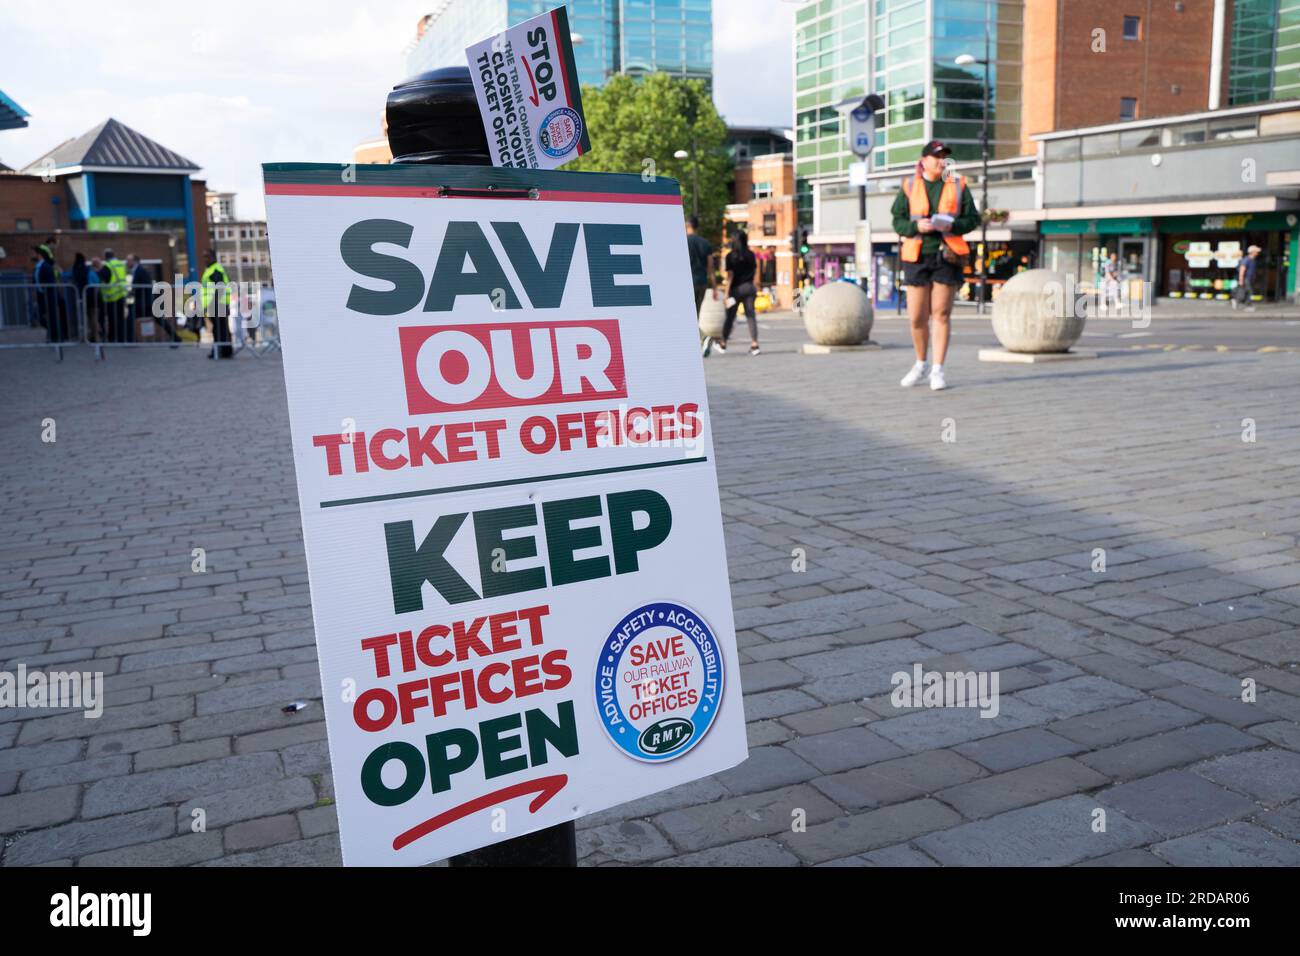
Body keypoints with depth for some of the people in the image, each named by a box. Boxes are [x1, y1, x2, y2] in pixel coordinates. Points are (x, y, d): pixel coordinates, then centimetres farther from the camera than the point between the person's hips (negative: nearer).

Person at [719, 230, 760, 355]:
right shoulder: (751, 255, 3)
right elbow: (754, 271, 8)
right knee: (751, 316, 0)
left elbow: (730, 275, -11)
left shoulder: (730, 256, -7)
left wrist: (727, 294, -11)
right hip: (749, 287, 3)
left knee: (730, 317, 7)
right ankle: (754, 344, -7)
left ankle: (723, 344, 19)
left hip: (736, 288, -3)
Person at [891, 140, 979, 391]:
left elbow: (972, 218, 7)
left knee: (941, 314, -2)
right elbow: (898, 221, 5)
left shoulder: (957, 185, 7)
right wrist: (916, 226, -15)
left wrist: (952, 225, -12)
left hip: (947, 256, 0)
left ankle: (938, 371, 5)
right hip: (917, 256, 0)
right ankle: (922, 365, 22)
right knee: (917, 316, 0)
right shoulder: (909, 186, 5)